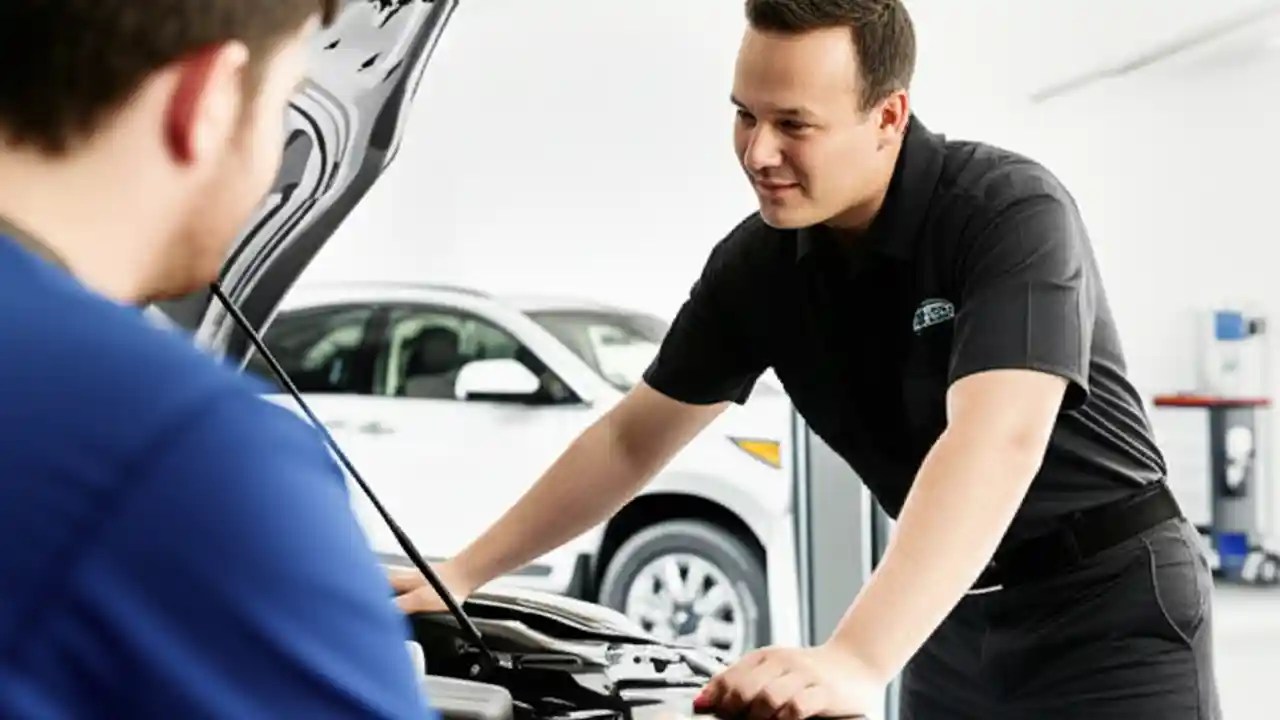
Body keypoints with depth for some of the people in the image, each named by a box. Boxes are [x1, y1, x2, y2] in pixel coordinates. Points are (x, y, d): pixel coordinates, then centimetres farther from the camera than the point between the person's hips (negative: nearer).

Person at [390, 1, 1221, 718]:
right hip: (955, 612, 6)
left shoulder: (1012, 212, -24)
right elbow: (632, 439, 7)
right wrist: (463, 574, 5)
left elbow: (995, 443, -38)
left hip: (1108, 598, -5)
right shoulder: (757, 264, -4)